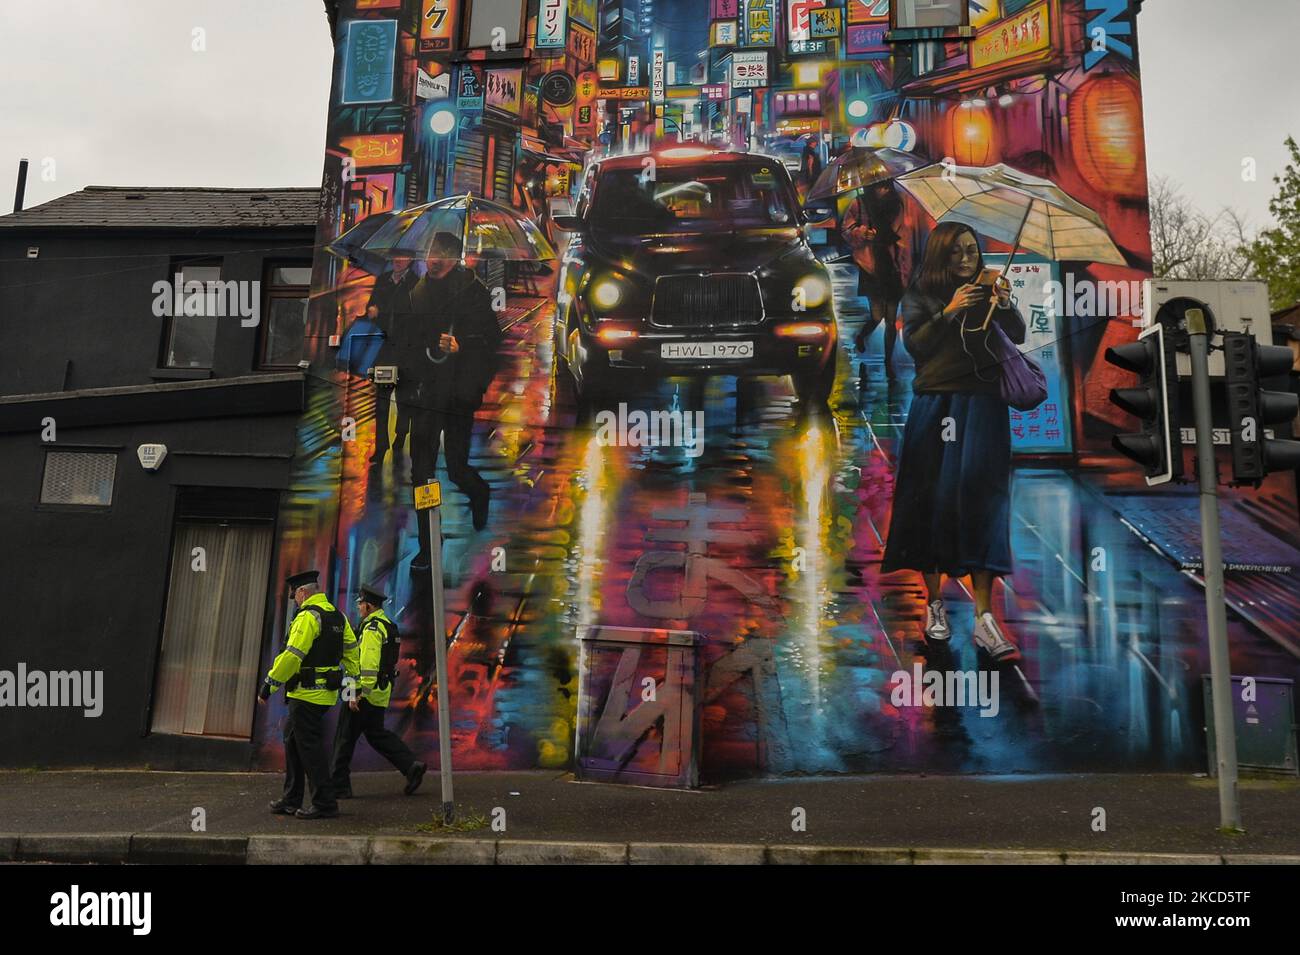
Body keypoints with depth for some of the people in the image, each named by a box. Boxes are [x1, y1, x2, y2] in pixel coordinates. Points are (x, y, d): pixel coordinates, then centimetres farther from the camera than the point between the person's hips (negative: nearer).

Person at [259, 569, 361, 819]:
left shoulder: (308, 616, -15)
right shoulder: (338, 616, 13)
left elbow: (292, 655, -21)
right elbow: (352, 651, 16)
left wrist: (269, 684, -15)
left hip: (307, 693, -10)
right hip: (327, 692, 10)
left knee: (309, 745, -3)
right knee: (292, 739, 19)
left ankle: (325, 804, 1)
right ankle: (291, 800, 25)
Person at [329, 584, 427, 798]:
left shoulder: (372, 627, -15)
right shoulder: (389, 626, 15)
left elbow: (367, 664, -23)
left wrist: (357, 693, -23)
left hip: (367, 692, -9)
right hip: (382, 692, 9)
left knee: (345, 736, 3)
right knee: (376, 733, 15)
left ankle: (338, 785, 11)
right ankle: (411, 766, 4)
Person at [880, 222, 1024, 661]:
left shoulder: (989, 291, 12)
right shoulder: (919, 296, 10)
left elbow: (1017, 337, 0)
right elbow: (914, 345, -5)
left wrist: (1006, 306, -18)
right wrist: (950, 312, -16)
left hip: (981, 408, 0)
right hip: (933, 407, 0)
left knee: (979, 501, -10)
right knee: (932, 501, 3)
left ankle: (984, 617, -14)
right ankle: (934, 602, 17)